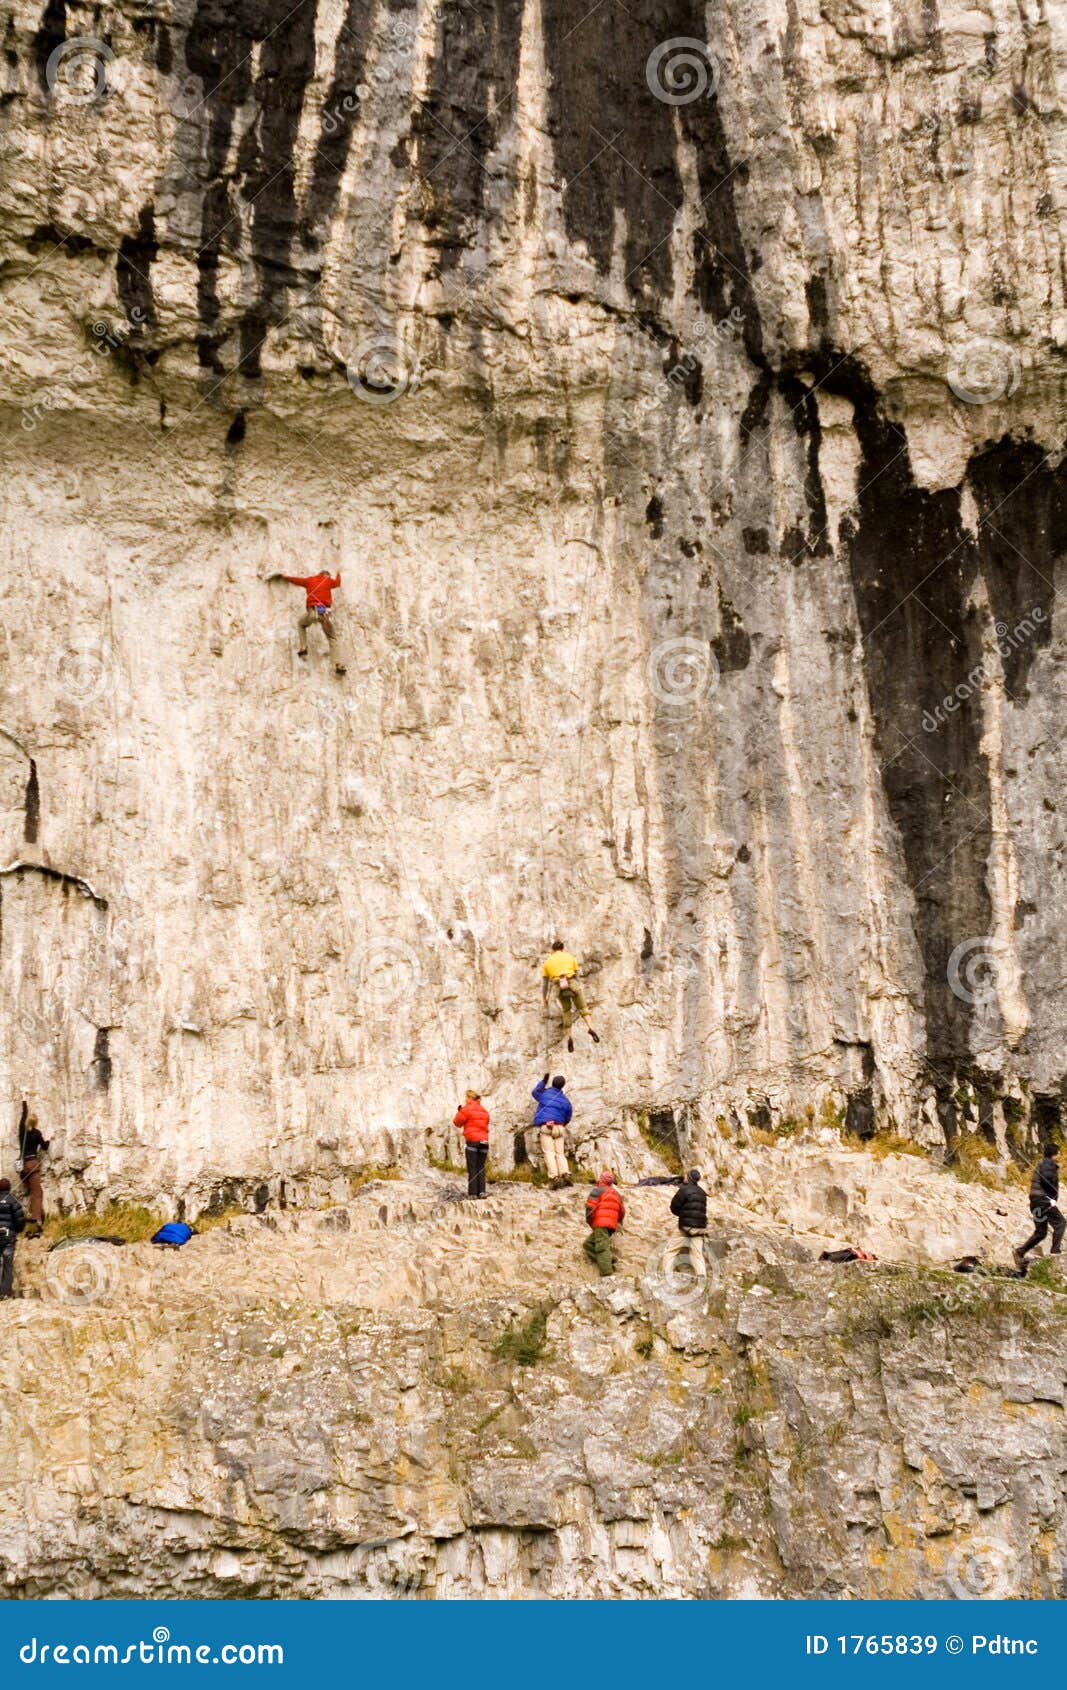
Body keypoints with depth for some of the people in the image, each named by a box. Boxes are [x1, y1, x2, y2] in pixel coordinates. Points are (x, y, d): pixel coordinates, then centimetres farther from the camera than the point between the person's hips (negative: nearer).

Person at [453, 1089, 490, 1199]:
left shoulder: (467, 1109, -4)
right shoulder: (484, 1111, 15)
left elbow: (457, 1122, 5)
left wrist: (459, 1111, 16)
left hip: (472, 1141, -5)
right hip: (484, 1141, 5)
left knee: (472, 1168, -2)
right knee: (481, 1168, 7)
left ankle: (472, 1192, -6)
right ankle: (481, 1191, -1)